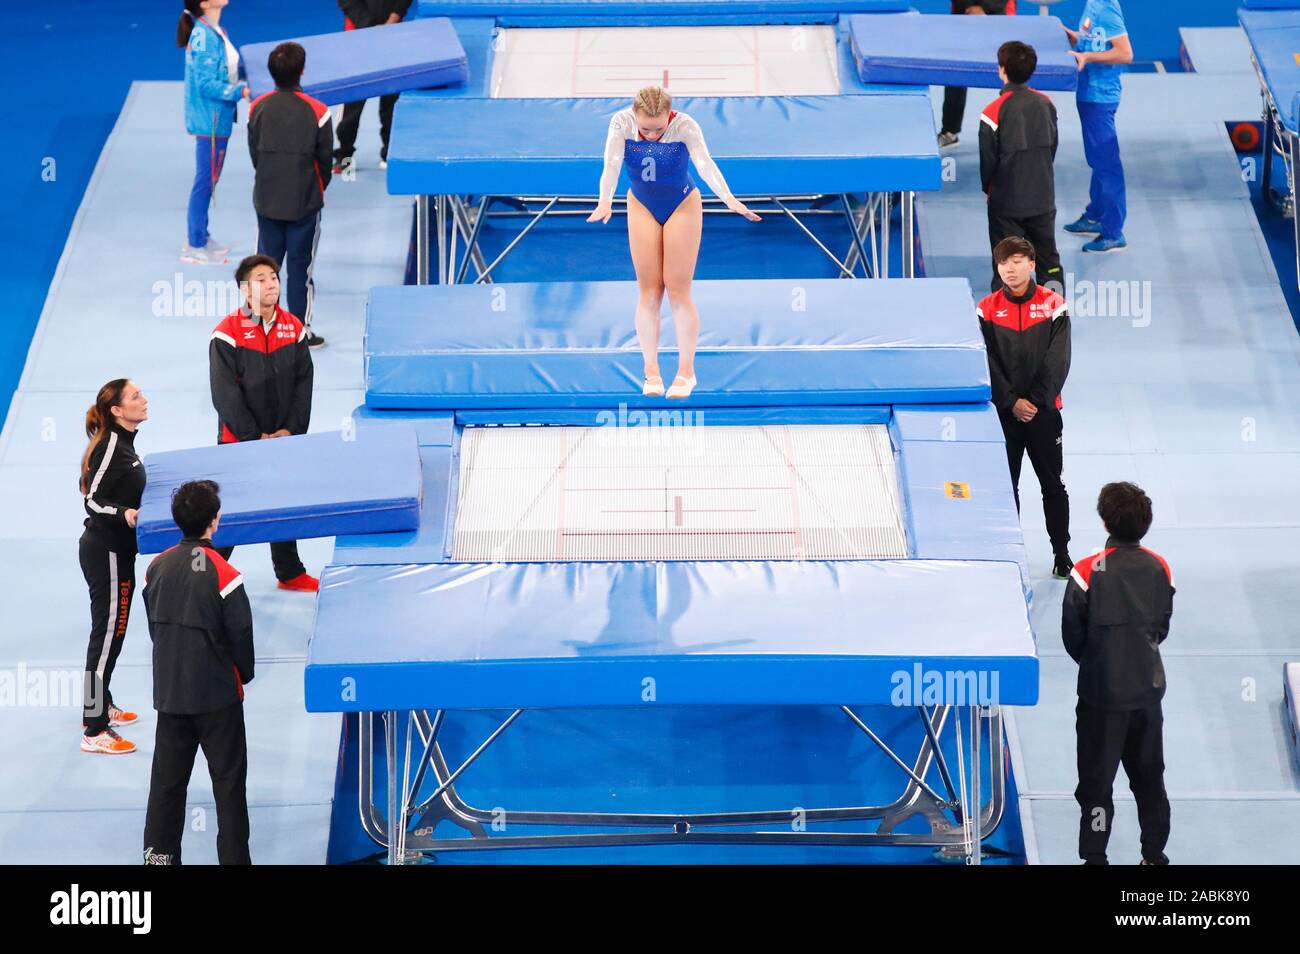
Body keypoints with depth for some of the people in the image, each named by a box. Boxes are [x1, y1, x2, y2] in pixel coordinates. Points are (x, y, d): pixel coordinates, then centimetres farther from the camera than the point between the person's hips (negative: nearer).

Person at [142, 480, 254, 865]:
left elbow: (154, 626, 8)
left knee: (167, 779, 13)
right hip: (218, 696, -4)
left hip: (169, 692, 5)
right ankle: (233, 856, 7)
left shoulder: (156, 567, -2)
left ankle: (158, 854, 17)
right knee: (228, 780, 5)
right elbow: (241, 634, -12)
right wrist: (243, 675, 7)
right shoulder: (223, 574, -17)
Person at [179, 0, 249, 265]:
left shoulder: (215, 32, 7)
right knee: (205, 181, -1)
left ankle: (199, 237, 29)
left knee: (209, 181, 18)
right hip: (210, 121, -9)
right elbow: (205, 84, -22)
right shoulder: (204, 37, -21)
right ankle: (195, 247, 8)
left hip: (217, 120, 9)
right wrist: (240, 92, -25)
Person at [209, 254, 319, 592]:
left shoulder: (293, 328, 1)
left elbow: (303, 382, 2)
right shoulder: (228, 333, -13)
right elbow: (225, 392, -15)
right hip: (237, 440, -4)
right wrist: (255, 436, -15)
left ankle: (289, 572, 28)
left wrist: (290, 430, -8)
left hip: (283, 437, 4)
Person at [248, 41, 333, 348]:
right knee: (300, 266, 6)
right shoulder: (317, 112, -15)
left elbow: (253, 152, 3)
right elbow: (325, 159, -6)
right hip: (305, 202, -3)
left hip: (266, 200, 3)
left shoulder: (258, 108, -7)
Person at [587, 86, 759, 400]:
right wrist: (605, 201, -52)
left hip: (682, 206, -2)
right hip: (642, 207, 2)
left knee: (678, 291, -2)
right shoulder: (621, 123, -21)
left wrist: (728, 198, -55)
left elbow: (704, 162, -39)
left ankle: (686, 371, 9)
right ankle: (651, 372, 10)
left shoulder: (684, 125, -25)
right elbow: (612, 163, -33)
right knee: (648, 292, 2)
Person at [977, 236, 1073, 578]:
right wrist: (1012, 402, -12)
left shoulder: (1053, 305, -3)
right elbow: (988, 365, -4)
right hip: (1003, 411, 1)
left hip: (1044, 409, -1)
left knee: (1053, 484, 6)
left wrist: (1036, 400, -13)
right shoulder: (987, 310, -1)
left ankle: (1061, 552, 16)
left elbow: (1058, 361, -6)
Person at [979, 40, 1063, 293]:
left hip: (1006, 202, -4)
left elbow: (987, 157, -10)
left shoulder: (994, 111, -17)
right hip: (1043, 197, 4)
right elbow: (1052, 148, 7)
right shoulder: (1046, 104, -2)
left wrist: (988, 187, 8)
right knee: (1048, 259, 14)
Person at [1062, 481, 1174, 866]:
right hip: (1148, 687, 4)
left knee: (1096, 779, 6)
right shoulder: (1159, 568, -5)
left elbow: (1072, 636, -8)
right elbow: (1163, 627, 6)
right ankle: (1154, 854, 25)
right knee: (1149, 776, 17)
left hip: (1102, 692, -4)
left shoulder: (1087, 572, -17)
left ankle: (1095, 857, 9)